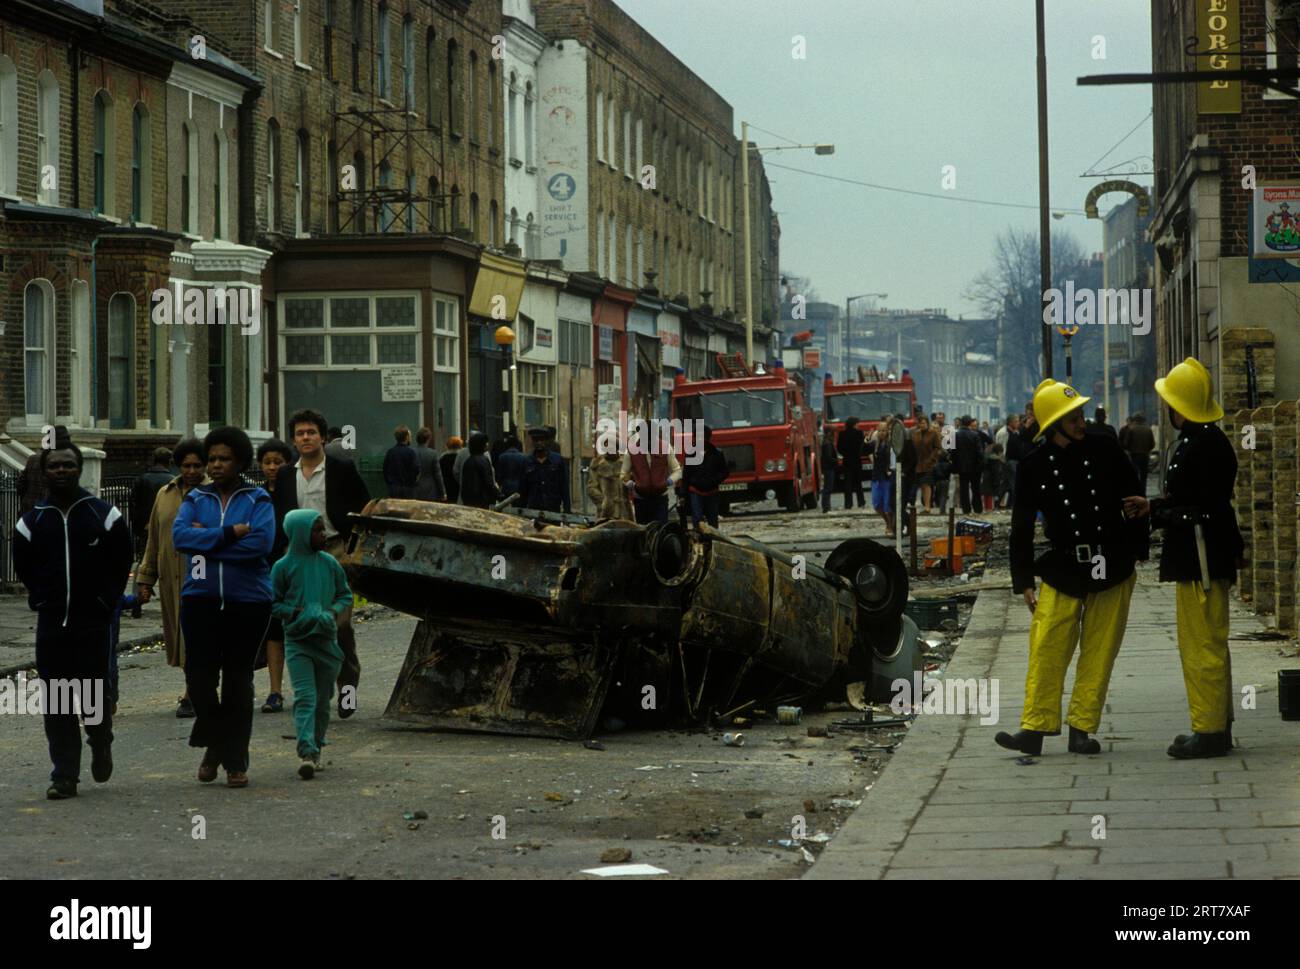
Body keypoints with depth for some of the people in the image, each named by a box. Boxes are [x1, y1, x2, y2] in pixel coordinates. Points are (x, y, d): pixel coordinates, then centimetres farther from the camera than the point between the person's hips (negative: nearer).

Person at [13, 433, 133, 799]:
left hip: (96, 622, -2)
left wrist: (106, 601, 3)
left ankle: (101, 743, 28)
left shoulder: (104, 515, 0)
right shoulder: (32, 521, 5)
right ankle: (64, 775, 6)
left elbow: (121, 563, 7)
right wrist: (44, 600, 9)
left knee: (97, 696, -3)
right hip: (51, 625, 2)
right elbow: (24, 569, 15)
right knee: (55, 703, 0)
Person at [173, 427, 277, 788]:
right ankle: (214, 744, 17)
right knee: (199, 674, -7)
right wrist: (229, 535, -16)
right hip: (201, 599, 2)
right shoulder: (196, 499, 9)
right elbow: (179, 535, -8)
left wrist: (206, 542, -11)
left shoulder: (258, 500, 2)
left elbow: (261, 542, -15)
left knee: (238, 680, 4)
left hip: (248, 600, -2)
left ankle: (235, 761, 13)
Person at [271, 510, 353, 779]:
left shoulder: (329, 564, 4)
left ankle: (315, 750, 24)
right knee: (305, 697, -16)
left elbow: (346, 595, 13)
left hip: (326, 639, 4)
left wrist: (334, 611, -7)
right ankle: (307, 753, -24)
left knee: (322, 700, 10)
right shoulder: (284, 567, -5)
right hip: (297, 641, -4)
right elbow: (273, 604, 0)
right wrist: (297, 613, -15)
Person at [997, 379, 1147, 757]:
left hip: (1112, 570, 1)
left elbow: (1132, 499, 9)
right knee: (1046, 651, -7)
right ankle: (1035, 729, 0)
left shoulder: (1104, 448, -1)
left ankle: (1082, 729, 9)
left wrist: (1138, 550, 9)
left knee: (1099, 652, 2)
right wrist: (1023, 581, 2)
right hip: (1062, 570, -1)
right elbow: (1021, 527, 4)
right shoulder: (1034, 466, -3)